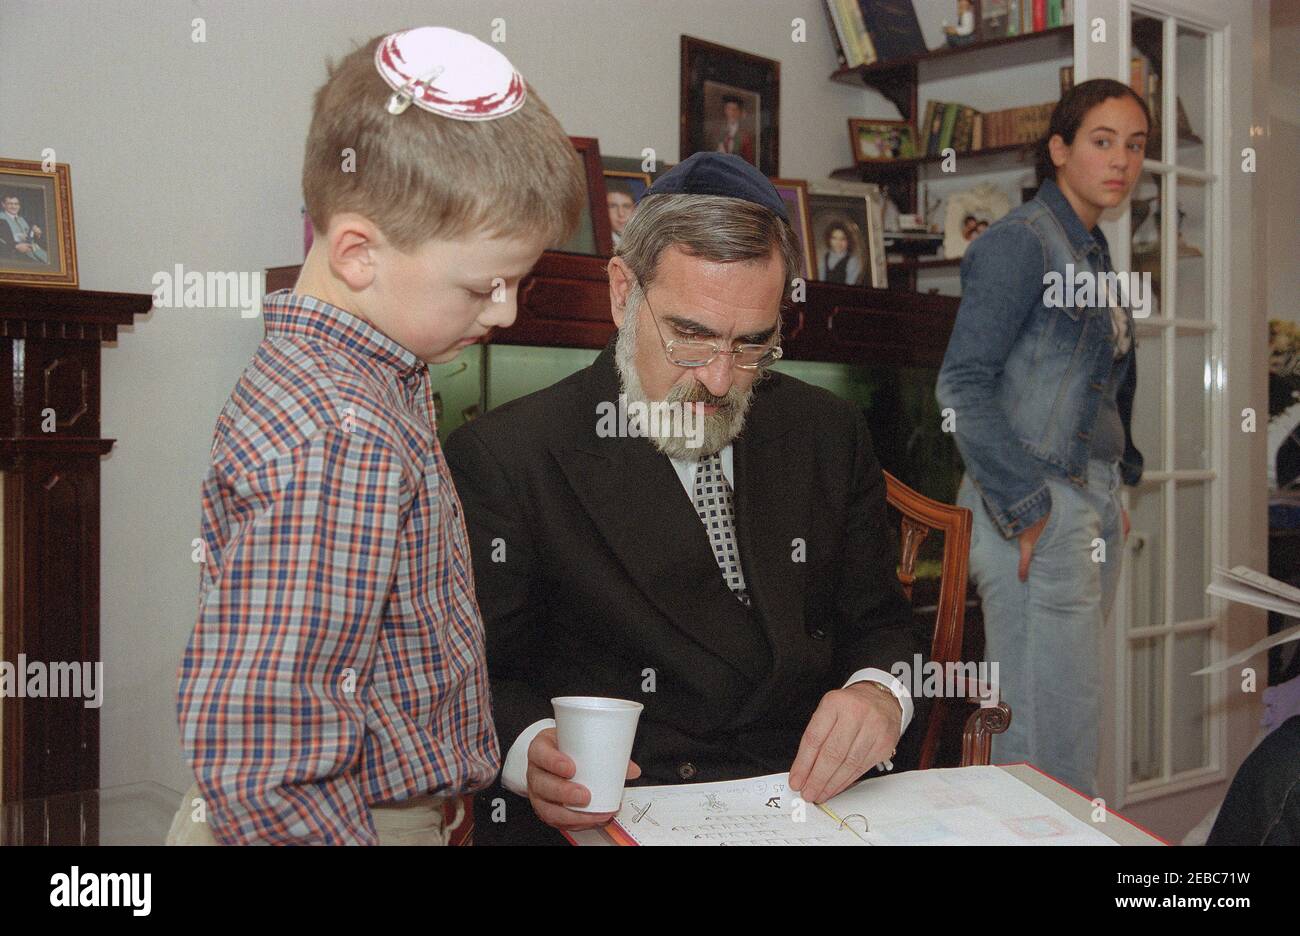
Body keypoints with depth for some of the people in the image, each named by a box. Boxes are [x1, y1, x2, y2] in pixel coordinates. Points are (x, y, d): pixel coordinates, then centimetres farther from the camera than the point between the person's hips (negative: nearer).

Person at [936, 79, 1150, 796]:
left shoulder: (1092, 251, 17)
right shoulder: (1020, 241, -10)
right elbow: (962, 385, -17)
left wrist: (1112, 491, 15)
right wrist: (1026, 509, -18)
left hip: (1091, 506, 9)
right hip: (1039, 513, -9)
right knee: (1052, 741, -7)